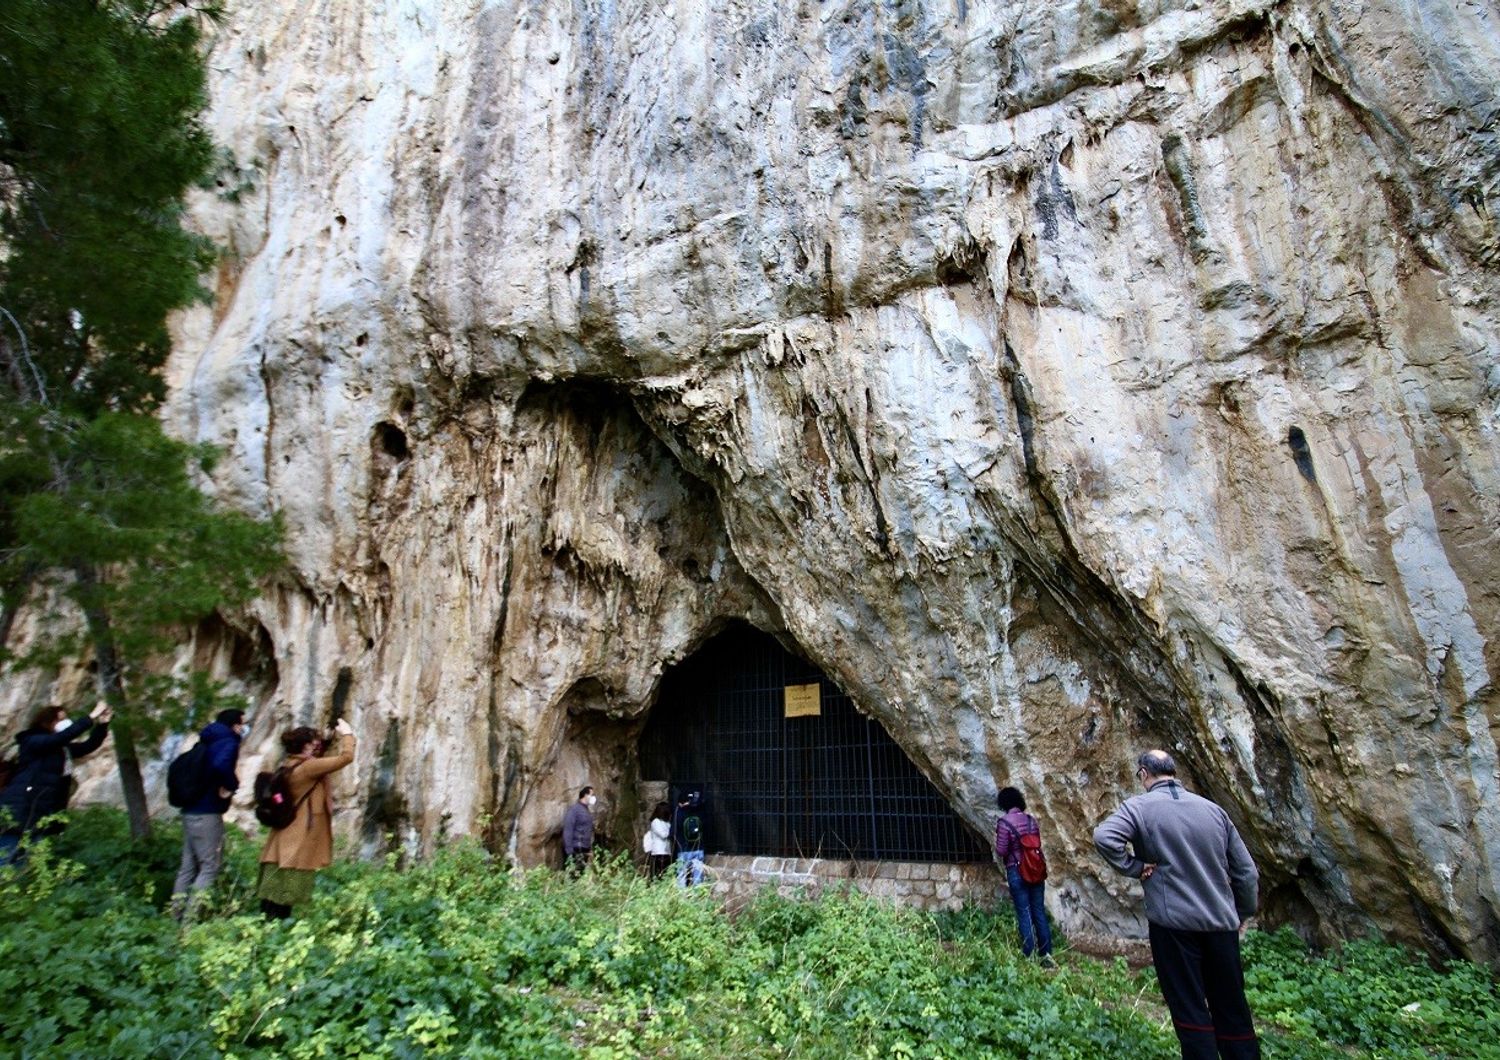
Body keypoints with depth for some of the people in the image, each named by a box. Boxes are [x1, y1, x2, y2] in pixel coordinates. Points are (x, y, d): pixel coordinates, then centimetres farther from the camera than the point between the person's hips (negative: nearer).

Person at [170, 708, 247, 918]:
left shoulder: (208, 742, 16)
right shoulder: (228, 742, -12)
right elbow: (221, 765, -33)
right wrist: (231, 785, -16)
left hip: (191, 810, 9)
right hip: (207, 813, -9)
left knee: (188, 866, 14)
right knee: (210, 866, -3)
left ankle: (177, 914, 17)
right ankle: (191, 915, -7)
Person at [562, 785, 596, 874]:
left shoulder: (588, 811, 13)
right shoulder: (574, 809, -9)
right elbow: (568, 831, -13)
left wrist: (591, 849, 10)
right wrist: (569, 852, -17)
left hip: (586, 850, 7)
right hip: (576, 850, -7)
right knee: (574, 875, -9)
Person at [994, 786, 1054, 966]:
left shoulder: (1004, 823, -14)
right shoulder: (1032, 820, 3)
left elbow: (1001, 851, -13)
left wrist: (998, 853, 8)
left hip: (1017, 872, -5)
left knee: (1024, 913, 3)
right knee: (1039, 911, 12)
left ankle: (1029, 955, 7)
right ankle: (1046, 954, 17)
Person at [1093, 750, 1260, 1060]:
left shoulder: (1140, 806, -8)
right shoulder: (1212, 809, 6)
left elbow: (1104, 837, -26)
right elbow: (1246, 871, 10)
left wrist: (1134, 867, -10)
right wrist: (1243, 914, 24)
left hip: (1173, 922, -4)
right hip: (1222, 923, 5)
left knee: (1190, 1009, 7)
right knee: (1233, 1009, 17)